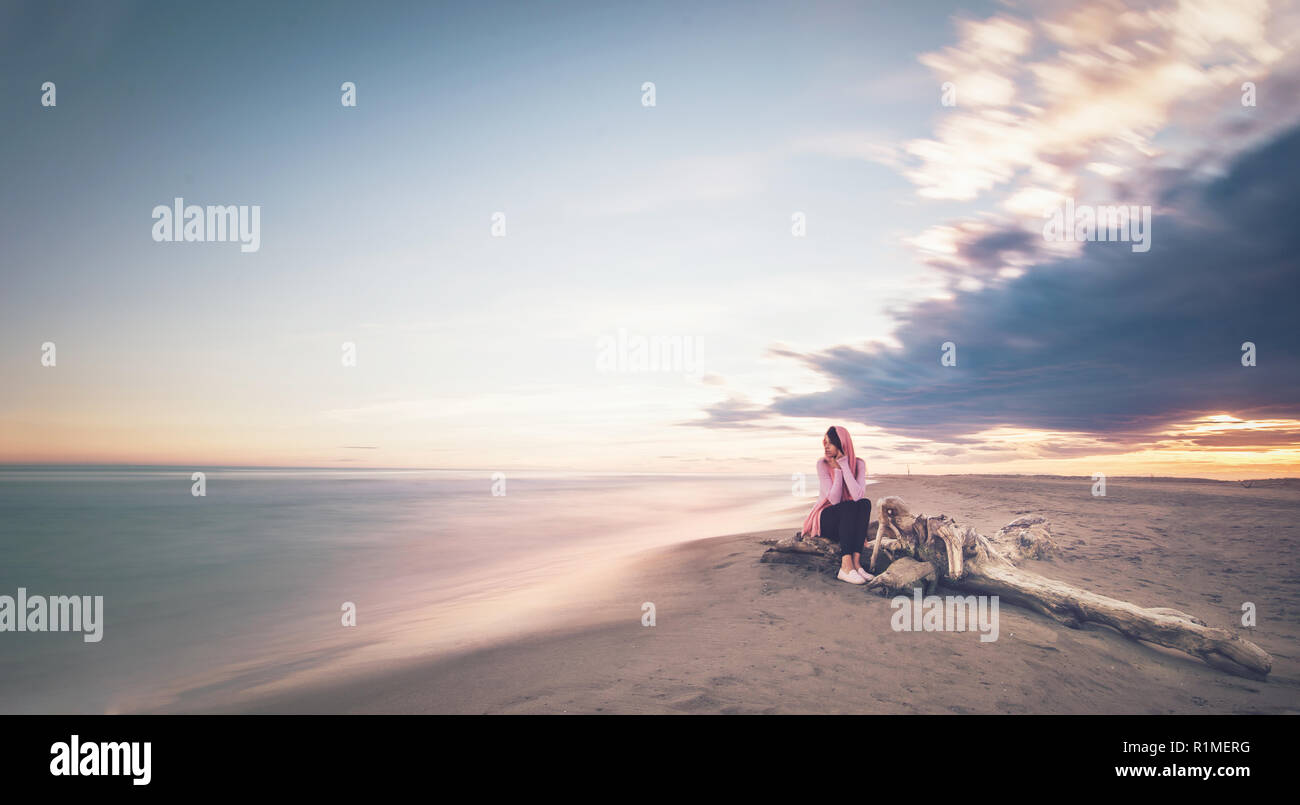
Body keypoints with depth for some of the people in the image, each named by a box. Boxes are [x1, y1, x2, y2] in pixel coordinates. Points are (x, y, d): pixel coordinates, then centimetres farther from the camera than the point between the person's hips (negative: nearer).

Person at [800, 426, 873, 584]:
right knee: (849, 506, -32)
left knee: (865, 503, -28)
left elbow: (858, 496, -25)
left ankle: (856, 562, -37)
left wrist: (844, 465, -24)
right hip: (825, 519, -2)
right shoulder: (822, 464, -11)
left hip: (849, 521, 2)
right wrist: (837, 470, -23)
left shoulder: (859, 464, -7)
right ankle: (846, 567, -43)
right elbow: (834, 500, -20)